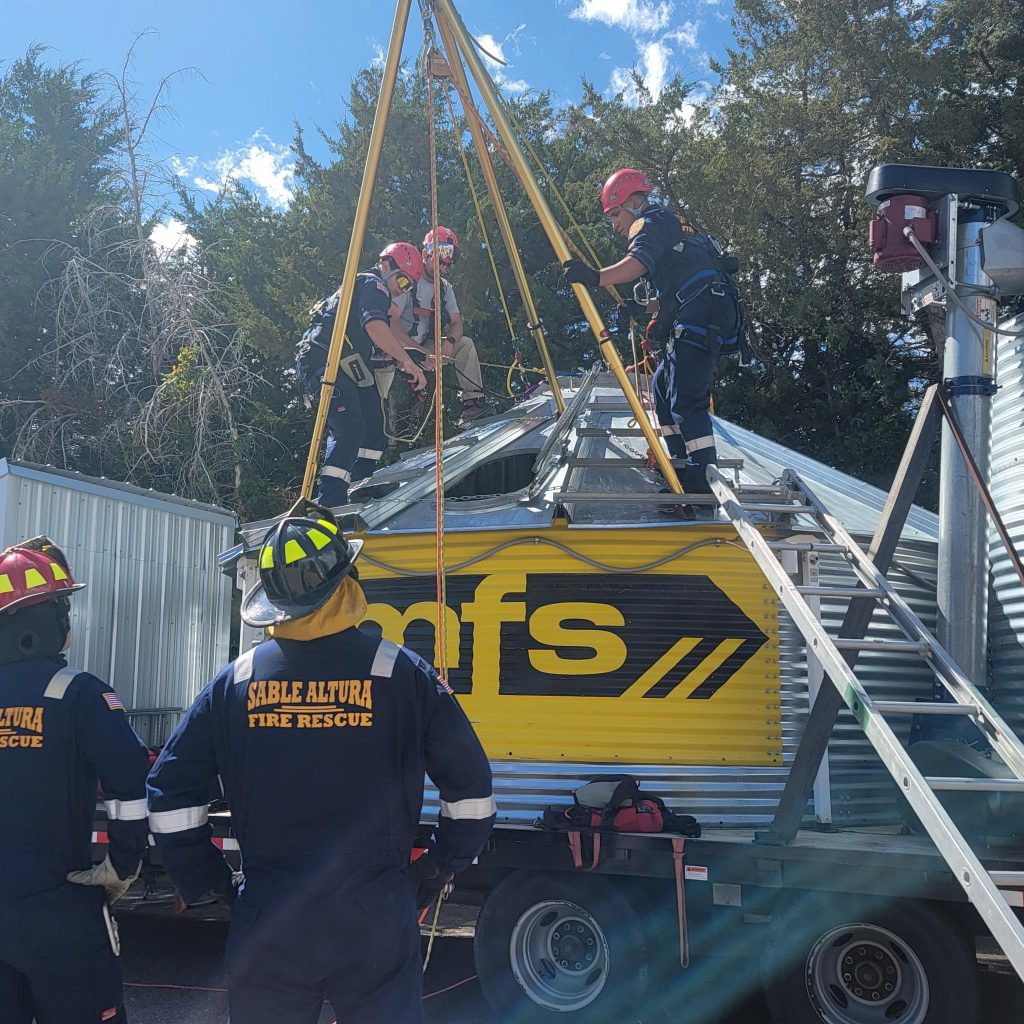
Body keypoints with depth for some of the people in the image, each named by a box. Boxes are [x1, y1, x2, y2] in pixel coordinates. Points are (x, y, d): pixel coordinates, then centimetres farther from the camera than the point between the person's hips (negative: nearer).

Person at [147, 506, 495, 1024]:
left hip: (267, 923, 2)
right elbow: (469, 785, -4)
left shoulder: (234, 682, -1)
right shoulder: (402, 674, -8)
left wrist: (202, 879, 14)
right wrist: (439, 868, 10)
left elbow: (169, 790, 2)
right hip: (374, 919, -2)